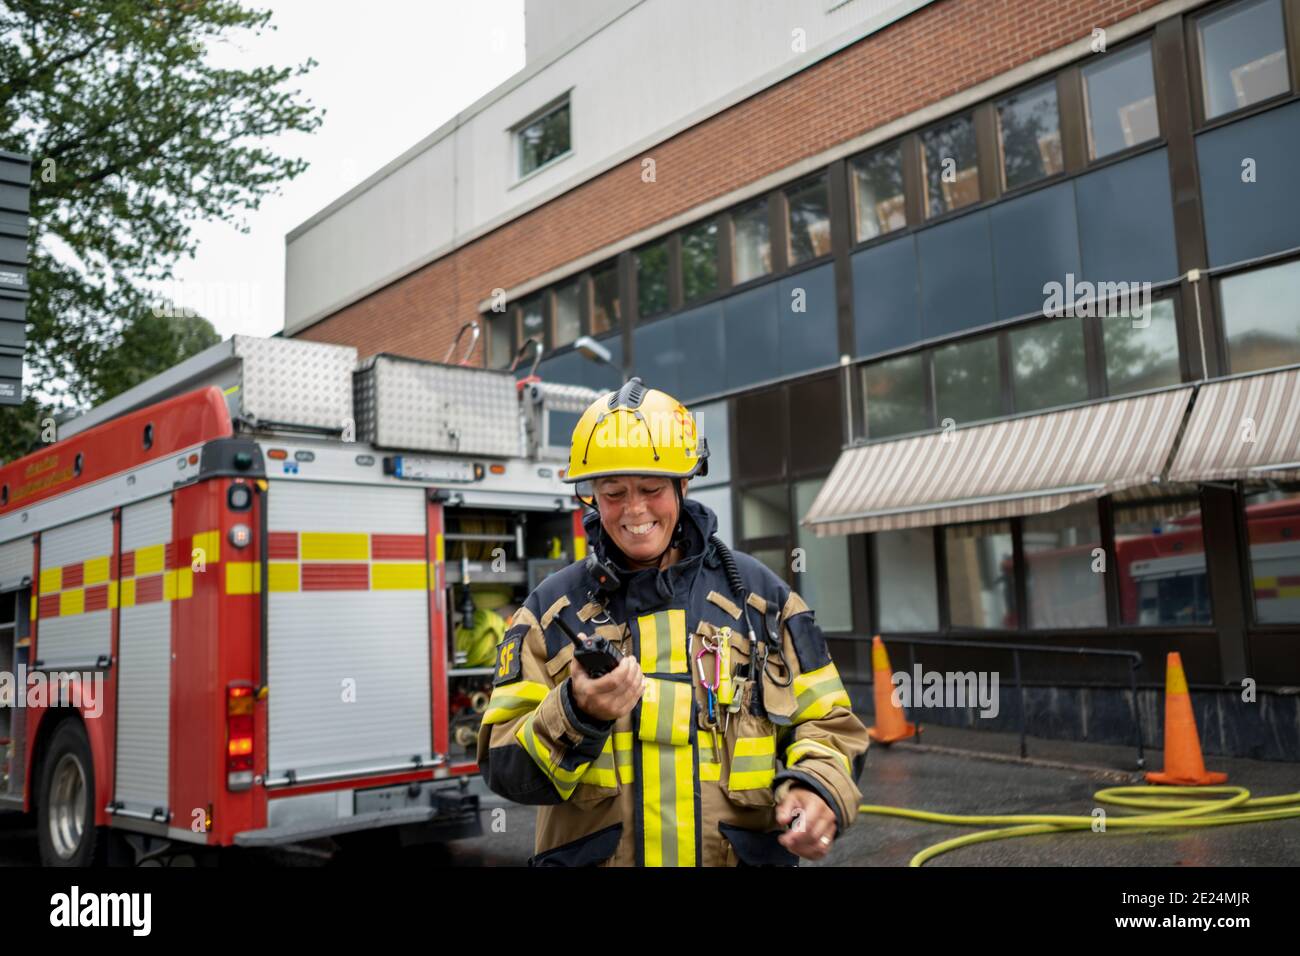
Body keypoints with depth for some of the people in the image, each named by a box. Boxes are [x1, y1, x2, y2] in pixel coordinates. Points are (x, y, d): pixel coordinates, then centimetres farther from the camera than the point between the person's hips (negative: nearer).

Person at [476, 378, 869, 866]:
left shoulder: (758, 593, 3)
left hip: (746, 853, 1)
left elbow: (825, 723, 7)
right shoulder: (550, 609, 0)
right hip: (589, 854, 0)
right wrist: (577, 714, -22)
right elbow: (505, 769, -4)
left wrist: (816, 787, -13)